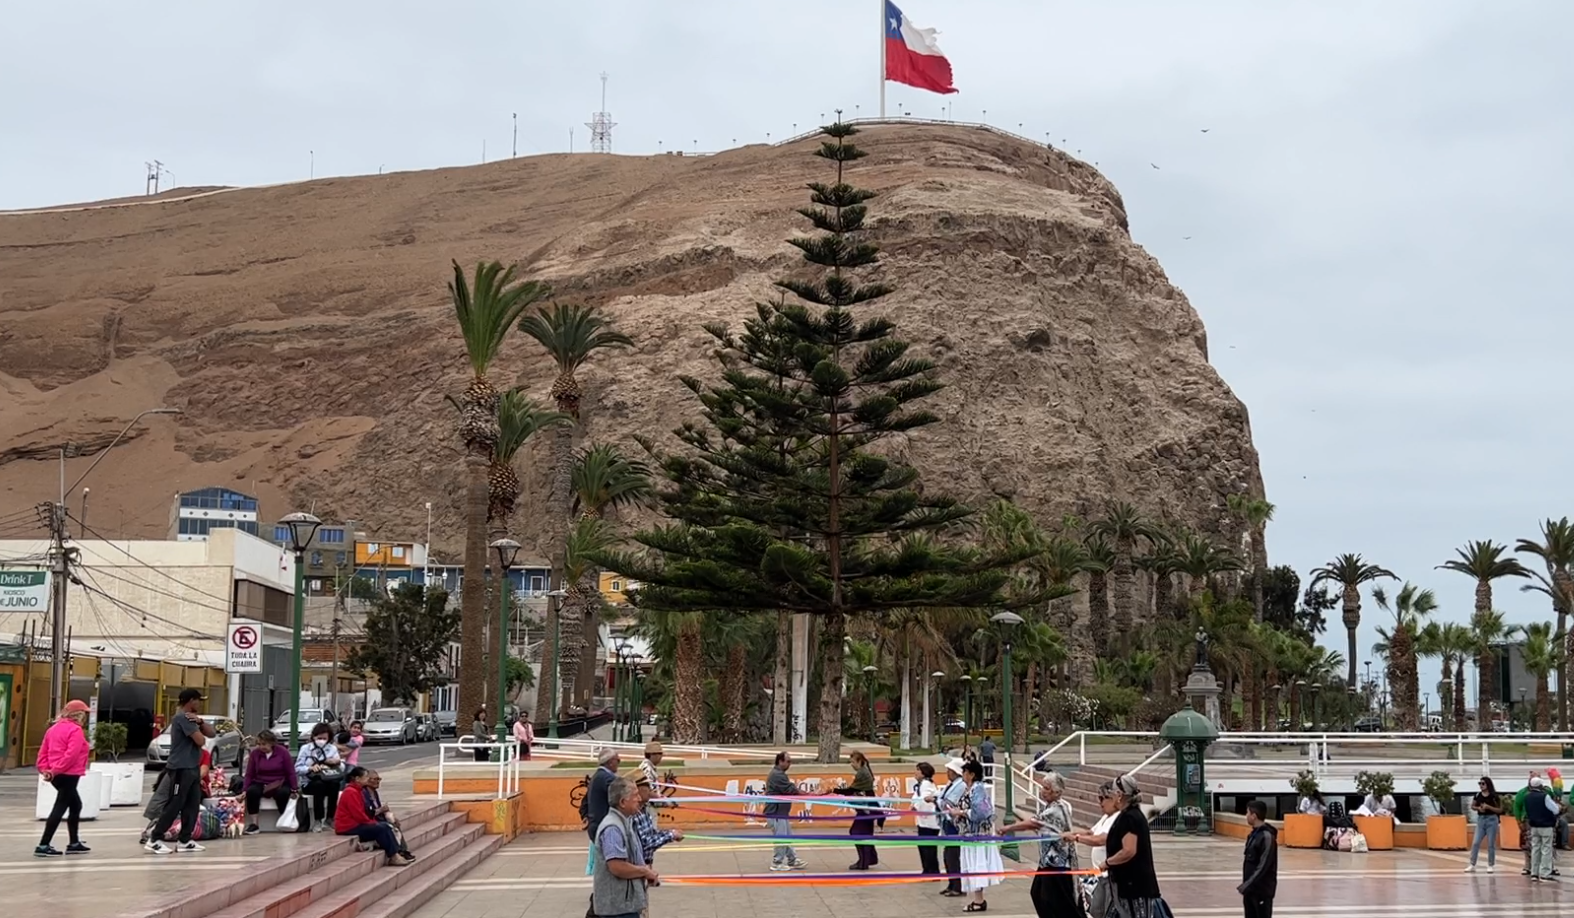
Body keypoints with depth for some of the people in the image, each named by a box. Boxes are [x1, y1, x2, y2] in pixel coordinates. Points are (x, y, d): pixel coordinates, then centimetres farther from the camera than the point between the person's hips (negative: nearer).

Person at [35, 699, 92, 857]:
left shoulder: (54, 728, 15)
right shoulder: (75, 730, -12)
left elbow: (43, 752, 12)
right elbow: (71, 754, -23)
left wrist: (44, 769, 5)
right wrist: (56, 770, -19)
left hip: (57, 775, 9)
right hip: (69, 775, -9)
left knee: (76, 805, 20)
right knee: (60, 808, -7)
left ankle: (74, 843, 24)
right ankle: (43, 845, -10)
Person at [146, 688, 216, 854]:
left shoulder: (190, 717, 17)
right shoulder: (183, 718, -15)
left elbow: (211, 733, 12)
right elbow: (201, 741, -20)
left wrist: (200, 721, -6)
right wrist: (199, 731, 3)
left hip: (192, 767, 10)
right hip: (181, 768, -10)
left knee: (192, 805, 7)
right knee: (174, 805, -8)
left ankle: (184, 840, 10)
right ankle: (155, 839, -4)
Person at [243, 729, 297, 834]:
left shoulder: (283, 752, -4)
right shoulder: (254, 753, 1)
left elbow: (291, 772, -2)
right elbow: (249, 774, 5)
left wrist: (294, 790, -6)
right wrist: (245, 790, -5)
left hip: (280, 784, -2)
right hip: (261, 784, 2)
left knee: (283, 793, -35)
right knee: (252, 791, -31)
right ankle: (253, 824, -25)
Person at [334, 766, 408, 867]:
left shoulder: (358, 790, 14)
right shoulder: (351, 792, -18)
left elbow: (364, 812, 17)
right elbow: (358, 815, -22)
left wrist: (373, 821, 2)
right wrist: (372, 823, -10)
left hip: (357, 823, 10)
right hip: (349, 827, -10)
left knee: (385, 826, -3)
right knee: (381, 828, -19)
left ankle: (396, 854, -12)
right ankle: (393, 857, -14)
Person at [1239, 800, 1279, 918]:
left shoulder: (1266, 836, -18)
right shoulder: (1254, 834, 10)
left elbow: (1263, 867, -22)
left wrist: (1245, 885, -21)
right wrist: (1246, 886, 12)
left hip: (1263, 889, -9)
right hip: (1250, 889, 9)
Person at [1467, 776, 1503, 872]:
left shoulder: (1494, 796, -7)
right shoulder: (1478, 795, 4)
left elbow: (1500, 810, -6)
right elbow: (1472, 806, 15)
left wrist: (1488, 807, -18)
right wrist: (1478, 808, -7)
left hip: (1492, 820, -4)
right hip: (1480, 819, 4)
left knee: (1491, 844, 3)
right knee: (1475, 843, 0)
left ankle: (1491, 865, 13)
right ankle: (1472, 864, 5)